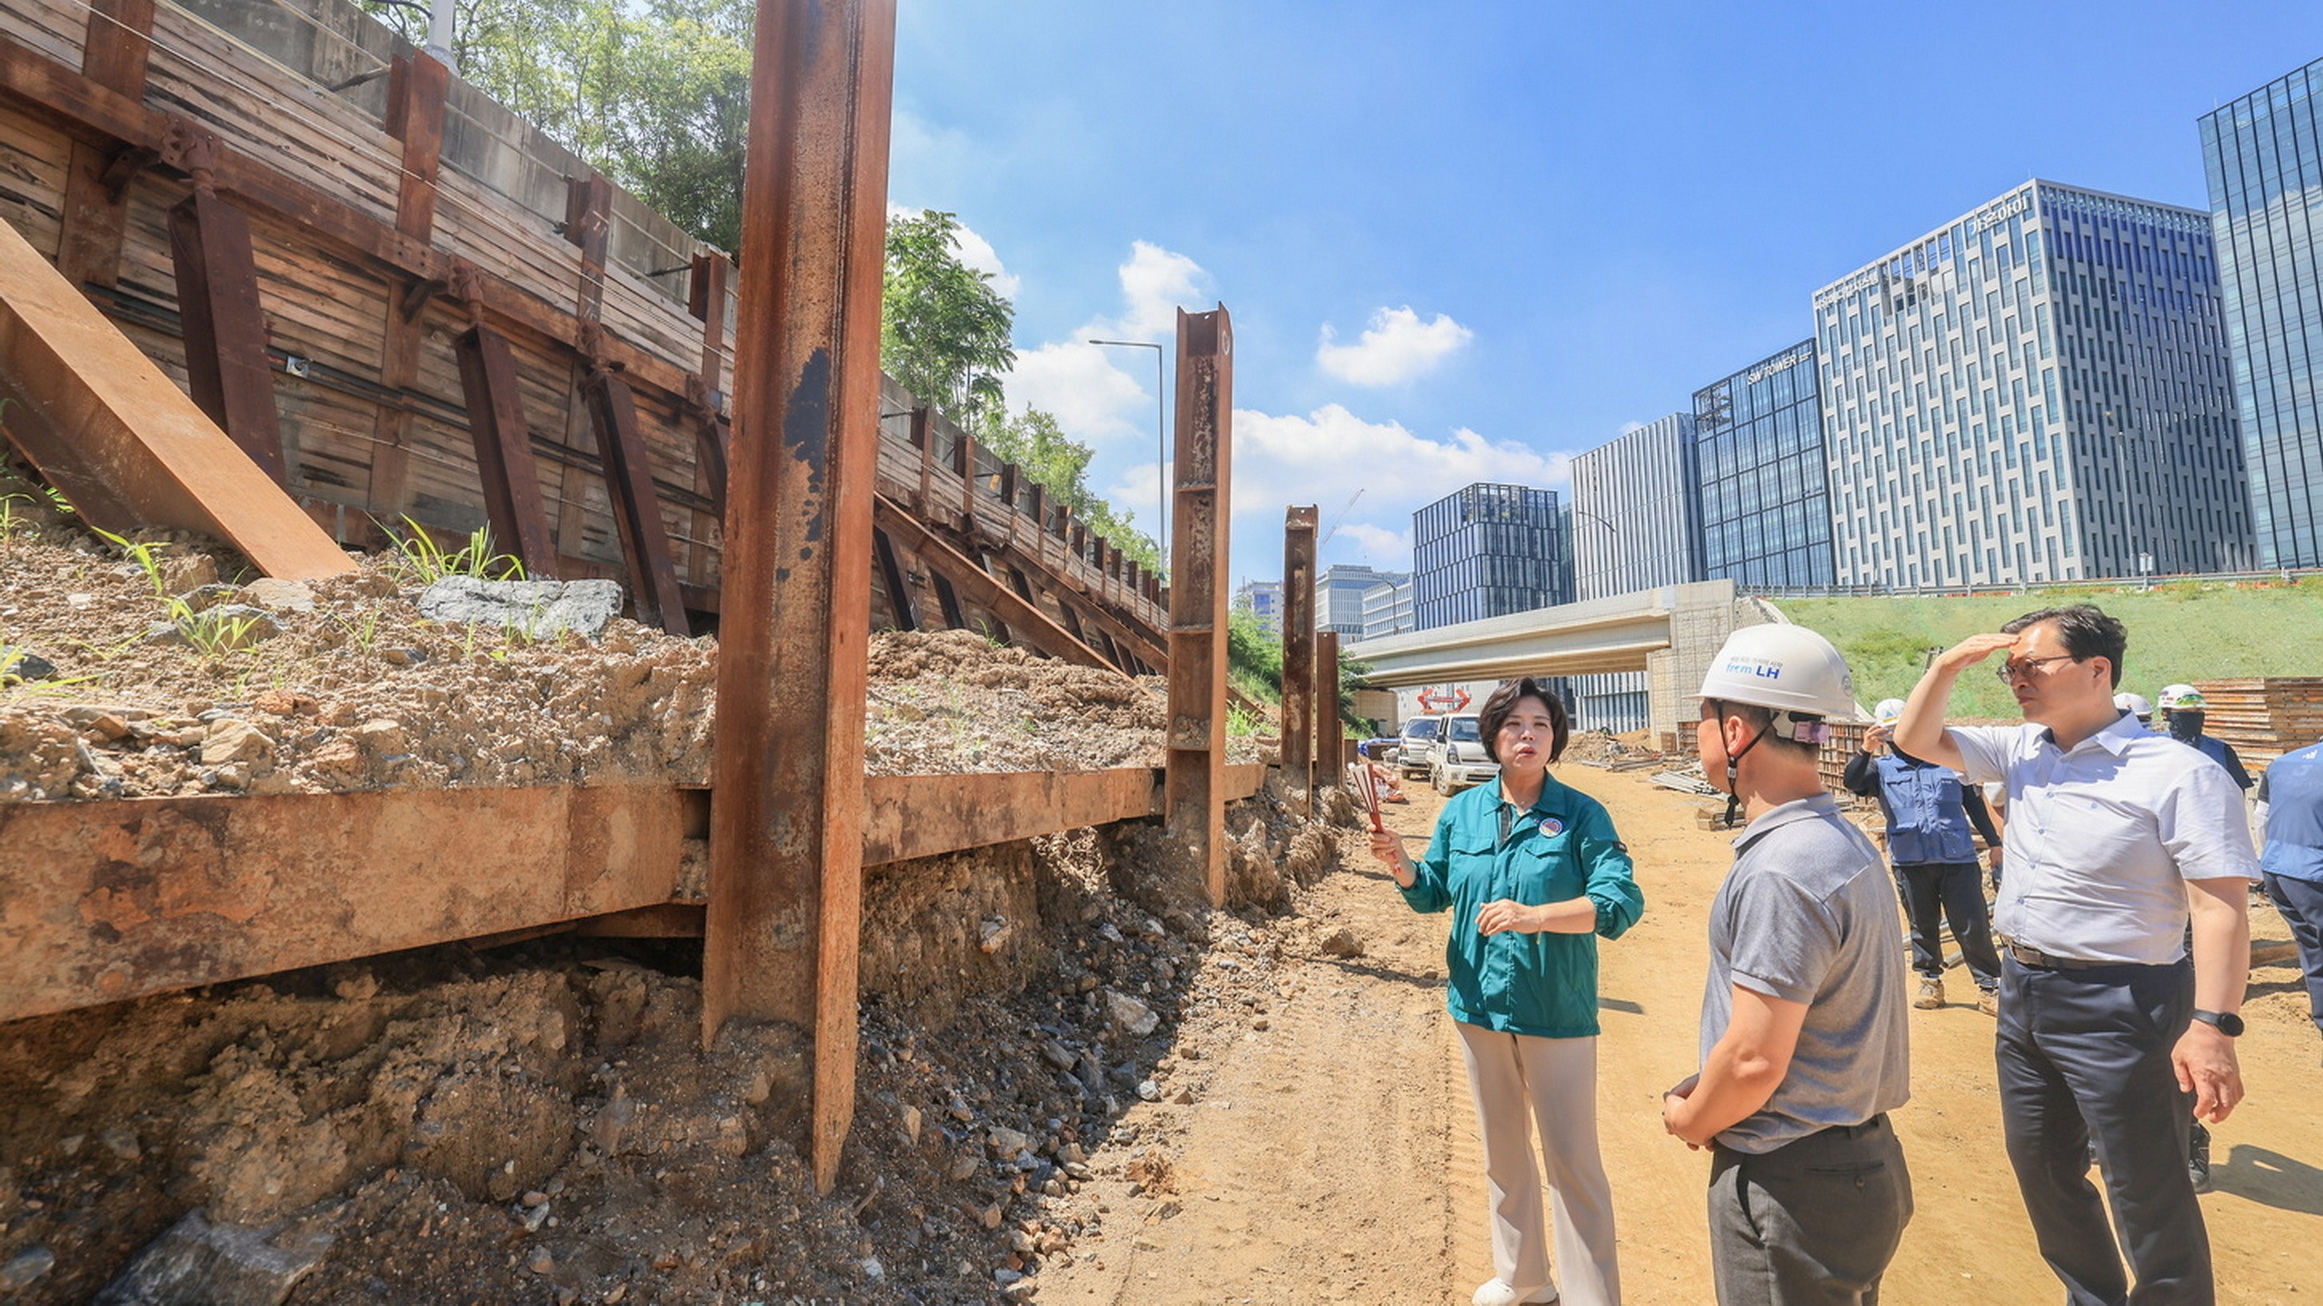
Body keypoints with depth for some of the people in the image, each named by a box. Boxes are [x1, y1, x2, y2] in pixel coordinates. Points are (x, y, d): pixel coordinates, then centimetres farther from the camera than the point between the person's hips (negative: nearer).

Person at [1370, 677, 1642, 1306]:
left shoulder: (1581, 815, -10)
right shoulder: (1462, 812, 2)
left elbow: (1621, 900, -21)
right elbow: (1432, 892, 9)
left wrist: (1535, 915, -34)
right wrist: (1401, 865, -12)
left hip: (1557, 1012, -4)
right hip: (1480, 1004, 5)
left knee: (1573, 1161, 4)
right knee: (1502, 1155, 21)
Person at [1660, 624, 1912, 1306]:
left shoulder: (1780, 871, -27)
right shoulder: (1844, 841, 6)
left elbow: (1754, 1061, -27)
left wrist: (1689, 1121, -6)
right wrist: (1703, 1098, 8)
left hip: (1791, 1188, -9)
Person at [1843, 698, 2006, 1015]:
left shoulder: (1950, 761, 8)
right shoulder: (1881, 769, 5)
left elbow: (1974, 804, 14)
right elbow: (1851, 783, -14)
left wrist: (1994, 843, 13)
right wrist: (1864, 752, -28)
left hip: (1958, 858, 0)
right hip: (1910, 862, 0)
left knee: (1973, 926, 2)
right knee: (1923, 926, 10)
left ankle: (1989, 986, 15)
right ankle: (1930, 981, 23)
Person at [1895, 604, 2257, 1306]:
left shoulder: (2179, 774, -15)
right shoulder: (2022, 750, 5)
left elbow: (2221, 907, -18)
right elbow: (1915, 739, 8)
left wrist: (2213, 1026, -23)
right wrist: (1951, 662, -5)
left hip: (2118, 1003, -7)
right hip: (2023, 988, 7)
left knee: (2148, 1195, 5)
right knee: (2041, 1170, 21)